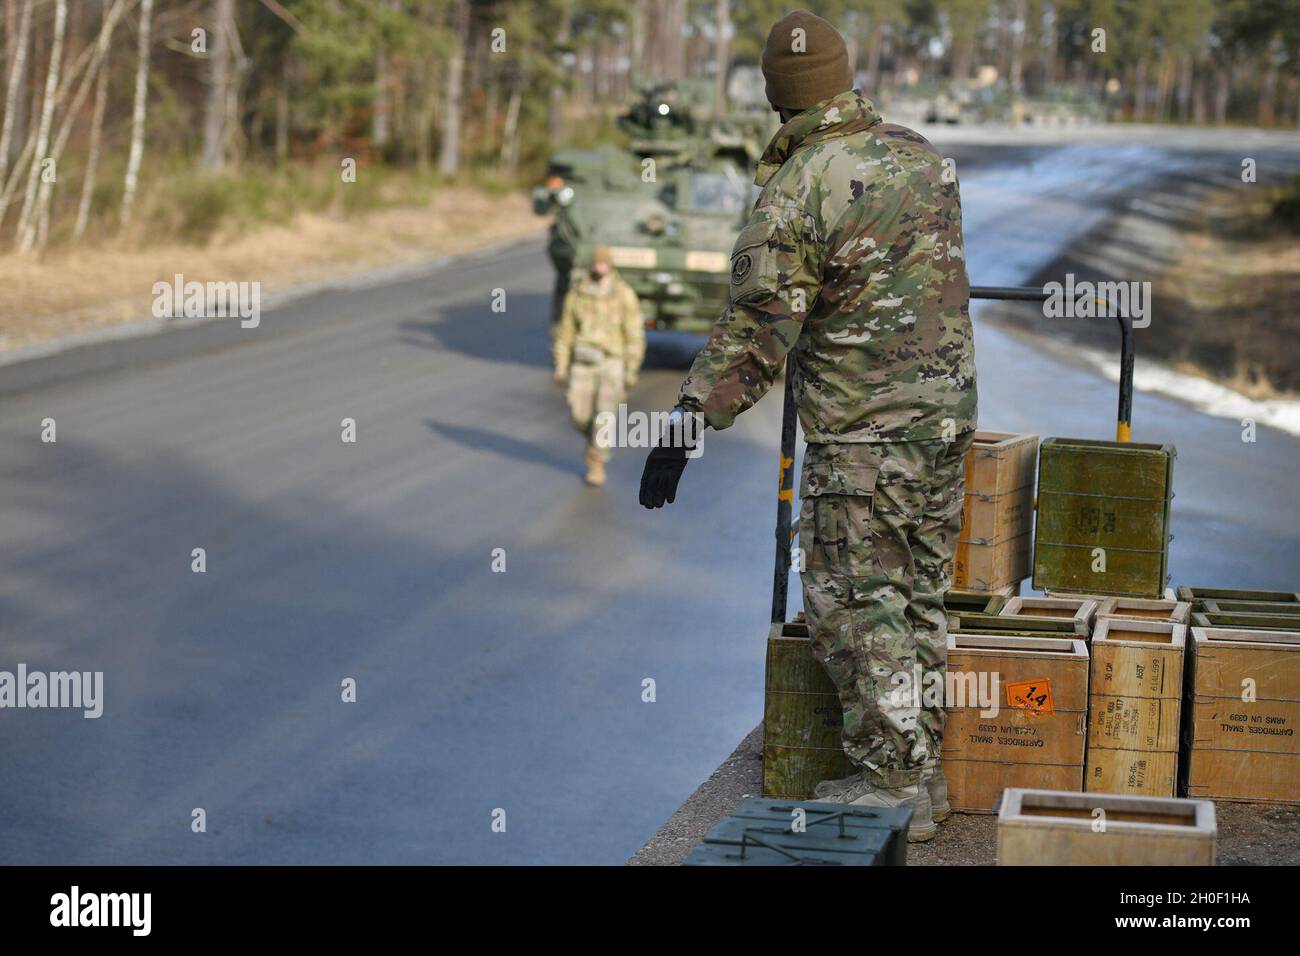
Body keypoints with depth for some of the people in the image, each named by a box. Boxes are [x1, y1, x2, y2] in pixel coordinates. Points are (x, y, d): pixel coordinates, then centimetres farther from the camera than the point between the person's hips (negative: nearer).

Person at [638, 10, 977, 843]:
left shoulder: (797, 190, -15)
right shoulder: (926, 157, 6)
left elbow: (757, 328, -18)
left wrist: (687, 422, -14)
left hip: (863, 431, -7)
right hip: (950, 409, 7)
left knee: (860, 607, 1)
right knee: (921, 598, 15)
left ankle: (892, 784, 4)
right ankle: (923, 769, 23)